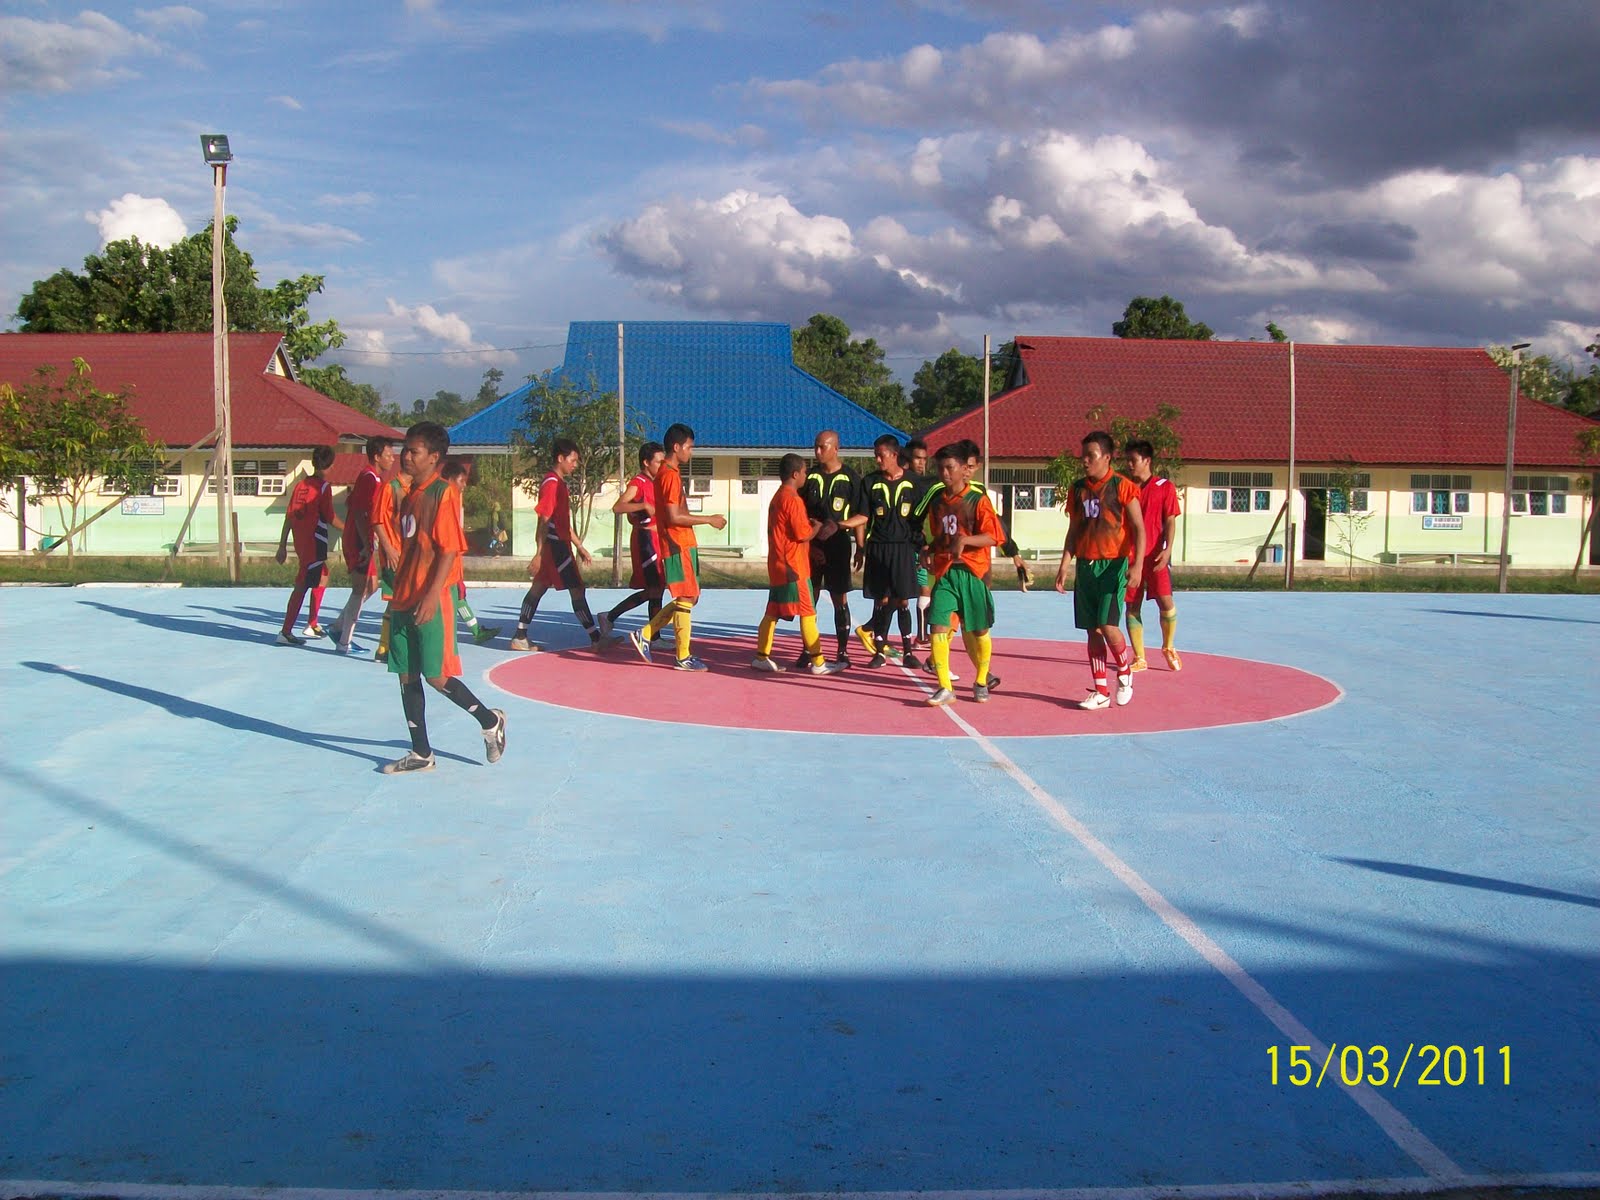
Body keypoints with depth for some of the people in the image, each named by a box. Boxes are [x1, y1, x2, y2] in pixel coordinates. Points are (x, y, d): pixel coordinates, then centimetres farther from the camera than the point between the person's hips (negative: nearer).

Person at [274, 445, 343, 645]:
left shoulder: (301, 484, 9)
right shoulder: (323, 487, -11)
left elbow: (289, 517, 8)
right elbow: (330, 518, -13)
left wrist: (282, 545, 12)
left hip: (300, 541, 8)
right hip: (315, 541, -8)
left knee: (322, 576, 23)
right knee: (302, 586, -5)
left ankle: (312, 625, 28)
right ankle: (286, 632, -7)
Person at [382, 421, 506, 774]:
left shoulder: (443, 492, -11)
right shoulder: (410, 494, 14)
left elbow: (450, 549, -16)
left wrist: (432, 596, -22)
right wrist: (398, 592, 20)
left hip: (430, 601, -9)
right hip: (403, 600, 9)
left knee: (437, 677, -5)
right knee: (407, 677, 8)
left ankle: (491, 721, 15)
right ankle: (421, 753, 16)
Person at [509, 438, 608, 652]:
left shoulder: (559, 483, 16)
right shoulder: (552, 483, -14)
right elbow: (544, 521, -18)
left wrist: (579, 546, 22)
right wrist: (539, 554, -21)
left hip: (559, 544, 10)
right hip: (555, 545, -10)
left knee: (538, 588, 11)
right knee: (577, 589, -7)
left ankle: (520, 638, 16)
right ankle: (595, 639, -4)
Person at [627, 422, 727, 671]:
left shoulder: (670, 473, 17)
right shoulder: (670, 475, -15)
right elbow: (674, 517, -21)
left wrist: (707, 519, 19)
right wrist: (709, 519, -14)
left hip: (683, 545, 10)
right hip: (678, 545, -10)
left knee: (687, 598, 14)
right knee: (685, 599, -4)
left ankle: (645, 635, 16)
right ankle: (683, 657, 2)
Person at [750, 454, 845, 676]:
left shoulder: (778, 497, 16)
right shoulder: (792, 500, -15)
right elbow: (803, 534, -17)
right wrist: (817, 526, 1)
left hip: (777, 565, 10)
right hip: (793, 566, -10)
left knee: (773, 612, 11)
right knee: (808, 613, -5)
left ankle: (762, 657, 13)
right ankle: (818, 662, -3)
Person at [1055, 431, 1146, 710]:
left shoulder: (1122, 486, -7)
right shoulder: (1078, 489, 9)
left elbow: (1138, 528, -9)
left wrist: (1138, 565, -18)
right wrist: (1064, 566, 8)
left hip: (1113, 565, -5)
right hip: (1086, 566, 5)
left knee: (1108, 626, -13)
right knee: (1093, 630, 6)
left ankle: (1125, 673, 15)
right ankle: (1101, 692, 13)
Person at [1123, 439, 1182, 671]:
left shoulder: (1165, 487, 1)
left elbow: (1170, 521, -2)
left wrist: (1167, 549, -14)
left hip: (1156, 556, -3)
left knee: (1165, 601, -6)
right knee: (1132, 606, 2)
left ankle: (1169, 648, 19)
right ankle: (1139, 658, 10)